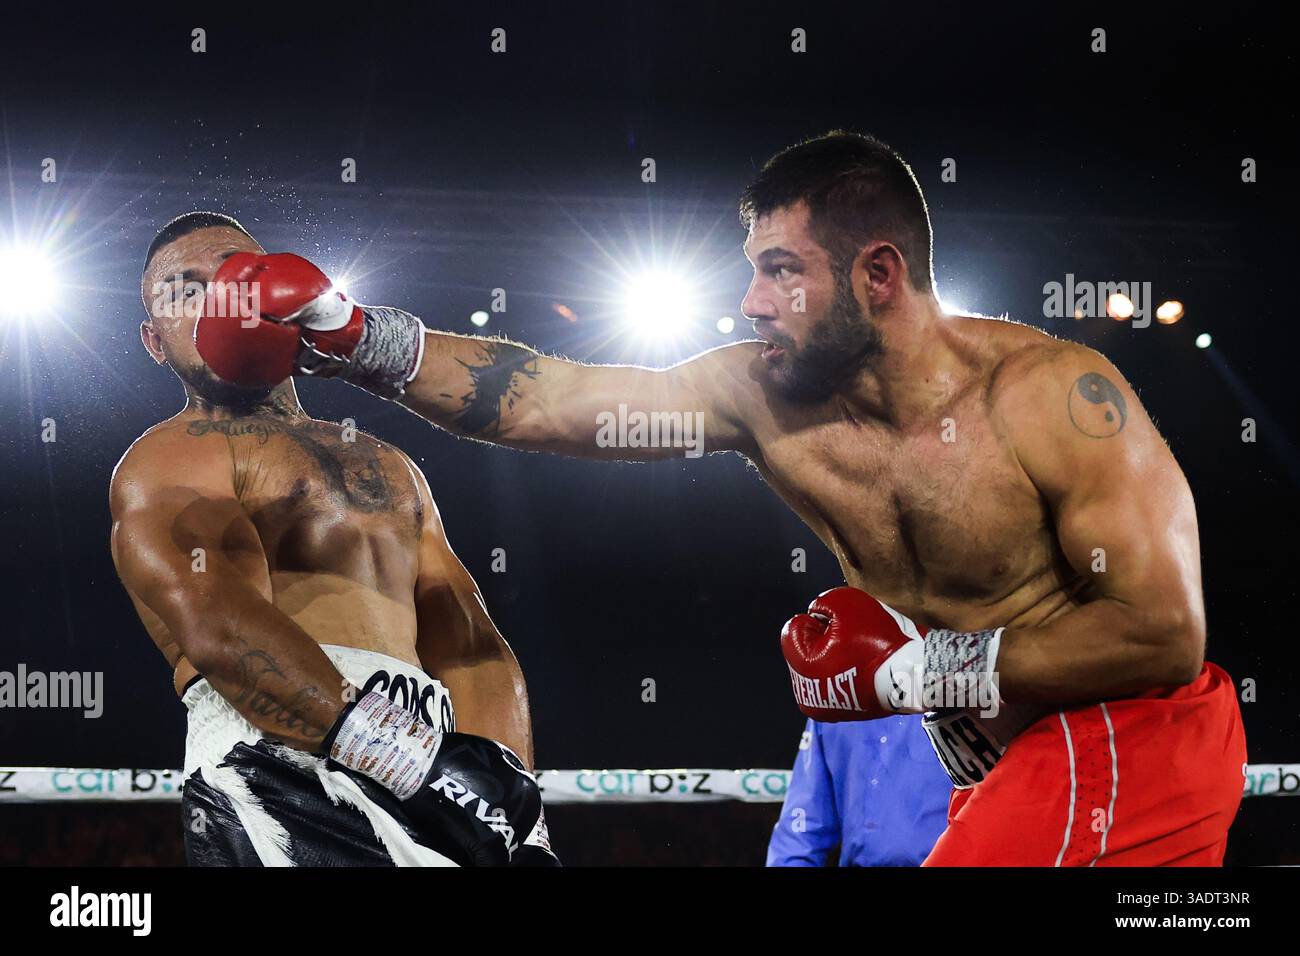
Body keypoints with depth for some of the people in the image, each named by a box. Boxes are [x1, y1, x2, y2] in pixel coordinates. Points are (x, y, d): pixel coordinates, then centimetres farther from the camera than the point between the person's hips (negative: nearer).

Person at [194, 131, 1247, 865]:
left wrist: (920, 668, -20)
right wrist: (352, 339, -15)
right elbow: (537, 397, -6)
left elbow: (1164, 636, -24)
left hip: (1133, 738, -6)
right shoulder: (763, 394, -5)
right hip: (1007, 766, 7)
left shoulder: (1054, 396, -21)